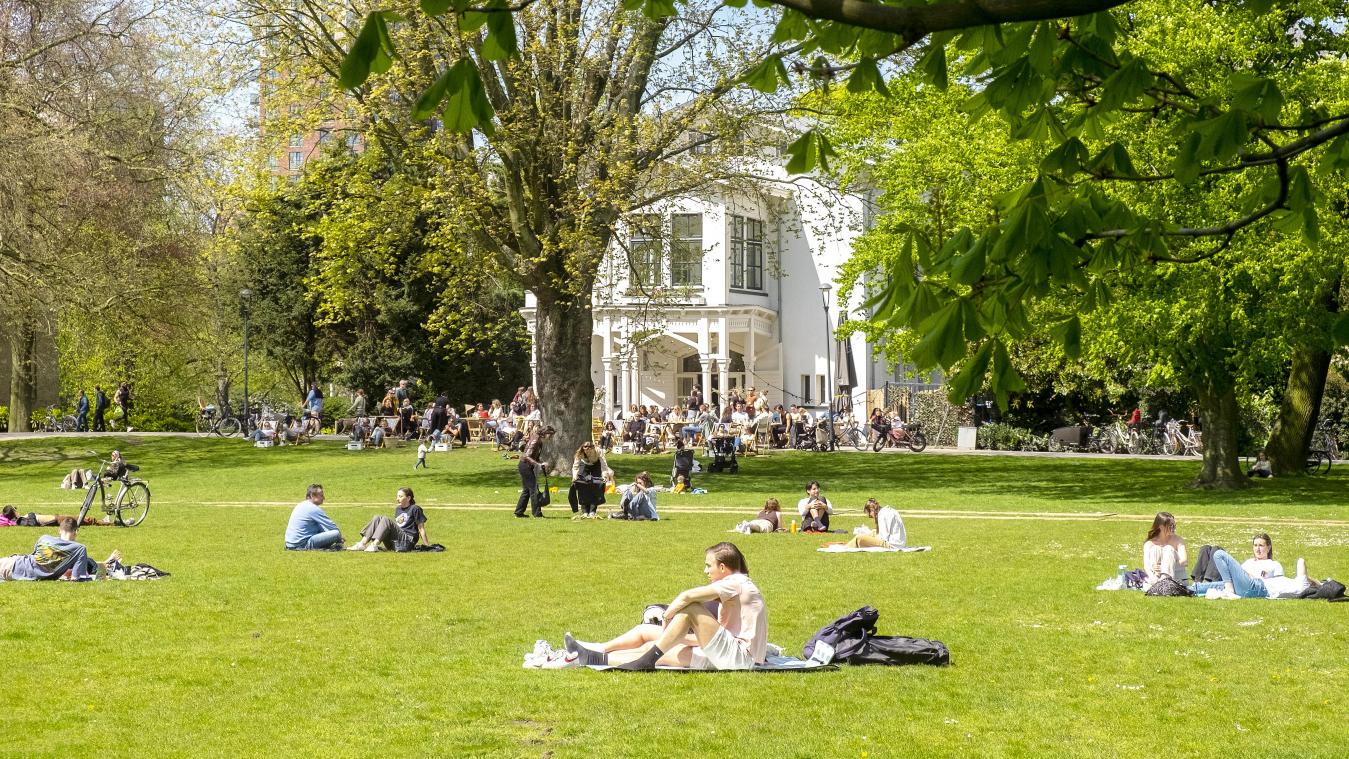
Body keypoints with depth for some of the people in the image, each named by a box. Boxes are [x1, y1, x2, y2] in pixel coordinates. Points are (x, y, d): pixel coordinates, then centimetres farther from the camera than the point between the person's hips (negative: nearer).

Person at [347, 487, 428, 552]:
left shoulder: (415, 509, 0)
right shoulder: (398, 509, 21)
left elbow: (421, 528, -2)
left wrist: (426, 544, -7)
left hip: (407, 542, -7)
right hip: (393, 544, 7)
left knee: (385, 520, -23)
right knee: (377, 518, -5)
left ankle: (374, 545, -39)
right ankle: (362, 544, -20)